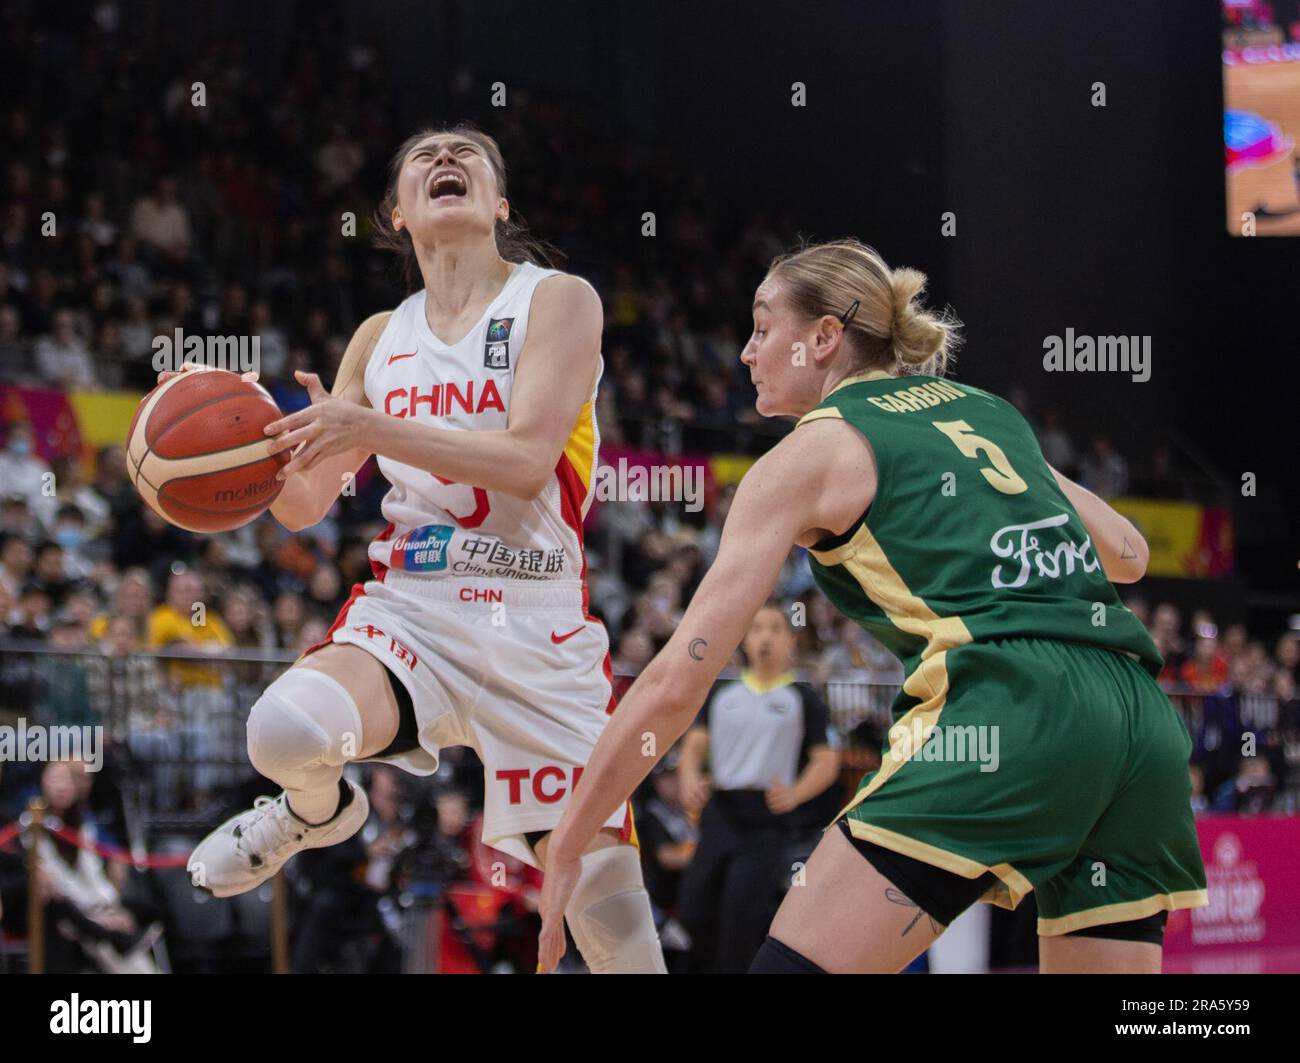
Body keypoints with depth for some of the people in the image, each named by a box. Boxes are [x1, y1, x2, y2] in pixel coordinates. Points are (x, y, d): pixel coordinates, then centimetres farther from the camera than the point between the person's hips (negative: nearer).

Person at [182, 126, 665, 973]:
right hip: (409, 609, 3)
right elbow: (303, 506, 15)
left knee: (607, 905, -10)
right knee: (285, 728, -30)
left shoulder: (559, 300, 2)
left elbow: (526, 458, -13)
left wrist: (371, 428, -23)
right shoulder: (381, 339, 15)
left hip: (537, 625, -3)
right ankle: (321, 811, 7)